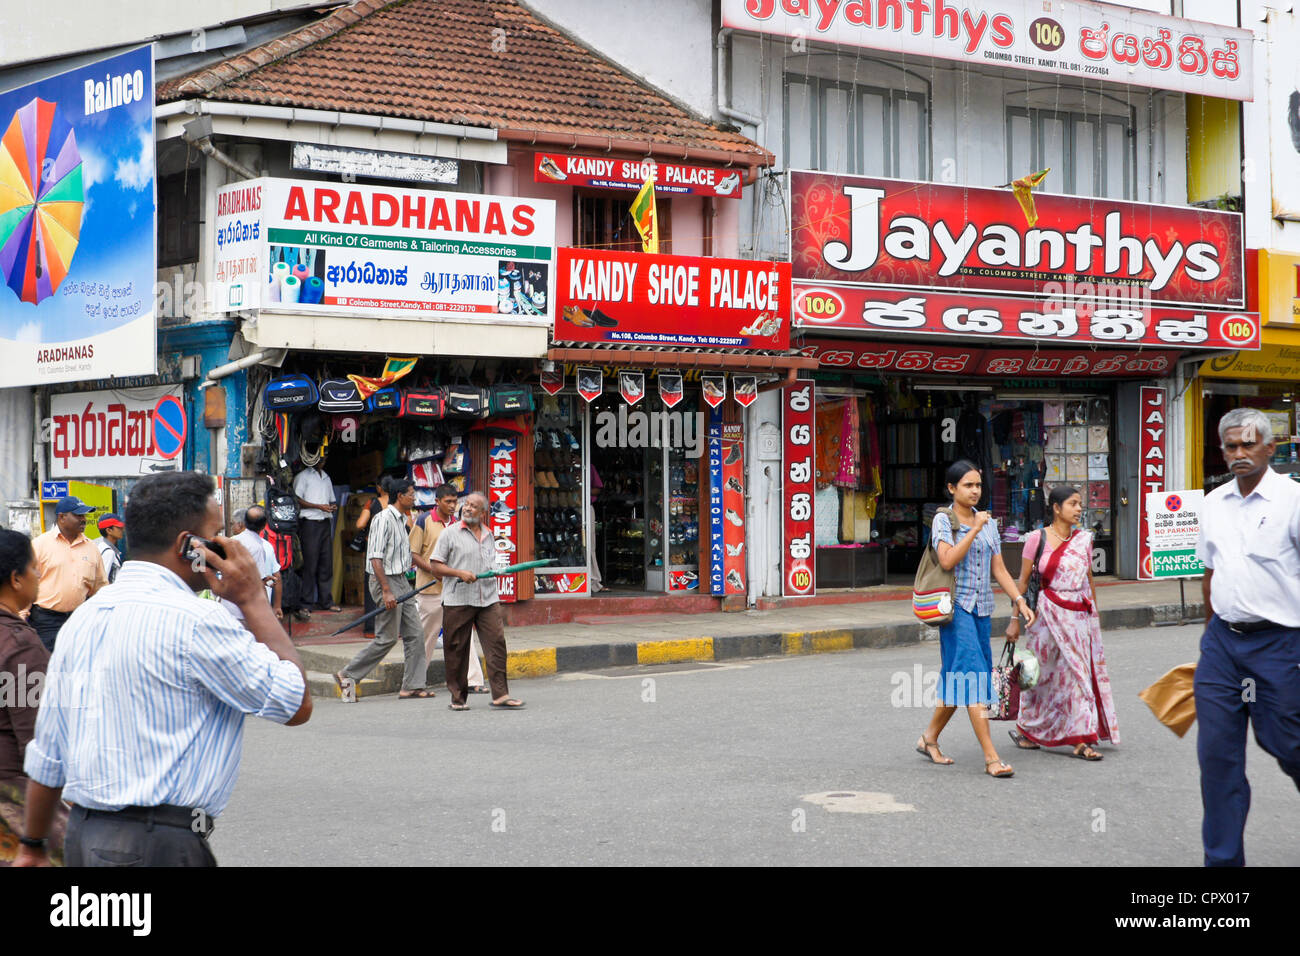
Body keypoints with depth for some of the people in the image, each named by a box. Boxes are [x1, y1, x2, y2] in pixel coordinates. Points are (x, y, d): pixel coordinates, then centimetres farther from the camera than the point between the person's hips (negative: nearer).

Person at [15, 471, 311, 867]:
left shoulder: (83, 616, 10)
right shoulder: (194, 620, -14)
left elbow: (46, 757, 14)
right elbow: (297, 704, -7)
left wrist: (32, 847, 24)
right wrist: (253, 598, -2)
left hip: (82, 835, 8)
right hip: (158, 848, -8)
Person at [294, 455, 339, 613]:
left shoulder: (326, 478, 22)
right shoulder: (302, 476, 1)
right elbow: (297, 501, -7)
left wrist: (333, 507, 5)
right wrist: (319, 506, -13)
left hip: (325, 523, 6)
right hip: (309, 523, -6)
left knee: (326, 563, 4)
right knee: (309, 563, -7)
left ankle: (326, 601, 9)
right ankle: (306, 602, -3)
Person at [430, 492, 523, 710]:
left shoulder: (488, 535, 15)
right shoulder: (451, 533, 1)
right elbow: (436, 567, -2)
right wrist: (460, 573, -15)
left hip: (488, 600, 4)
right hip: (457, 600, -4)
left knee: (497, 643, -7)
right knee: (457, 650, 1)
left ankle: (500, 695, -8)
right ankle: (458, 697, 13)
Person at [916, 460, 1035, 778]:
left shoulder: (988, 522, 13)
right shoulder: (943, 520, -4)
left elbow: (998, 568, 14)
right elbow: (947, 561, -18)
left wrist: (1019, 600, 4)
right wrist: (974, 530, -18)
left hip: (982, 608, 6)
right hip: (956, 605, -6)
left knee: (957, 679, 10)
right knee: (971, 675, -13)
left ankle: (929, 739, 27)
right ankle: (991, 757, -16)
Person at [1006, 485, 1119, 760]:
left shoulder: (1084, 539, 7)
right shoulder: (1038, 538, -4)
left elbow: (1089, 579, 16)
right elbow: (1023, 581, -1)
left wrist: (1094, 613, 16)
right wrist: (1015, 618, -2)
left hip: (1081, 614, 3)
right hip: (1050, 613, -3)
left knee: (1080, 672, -1)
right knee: (1045, 673, 3)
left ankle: (1081, 740, 1)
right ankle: (1024, 728, 22)